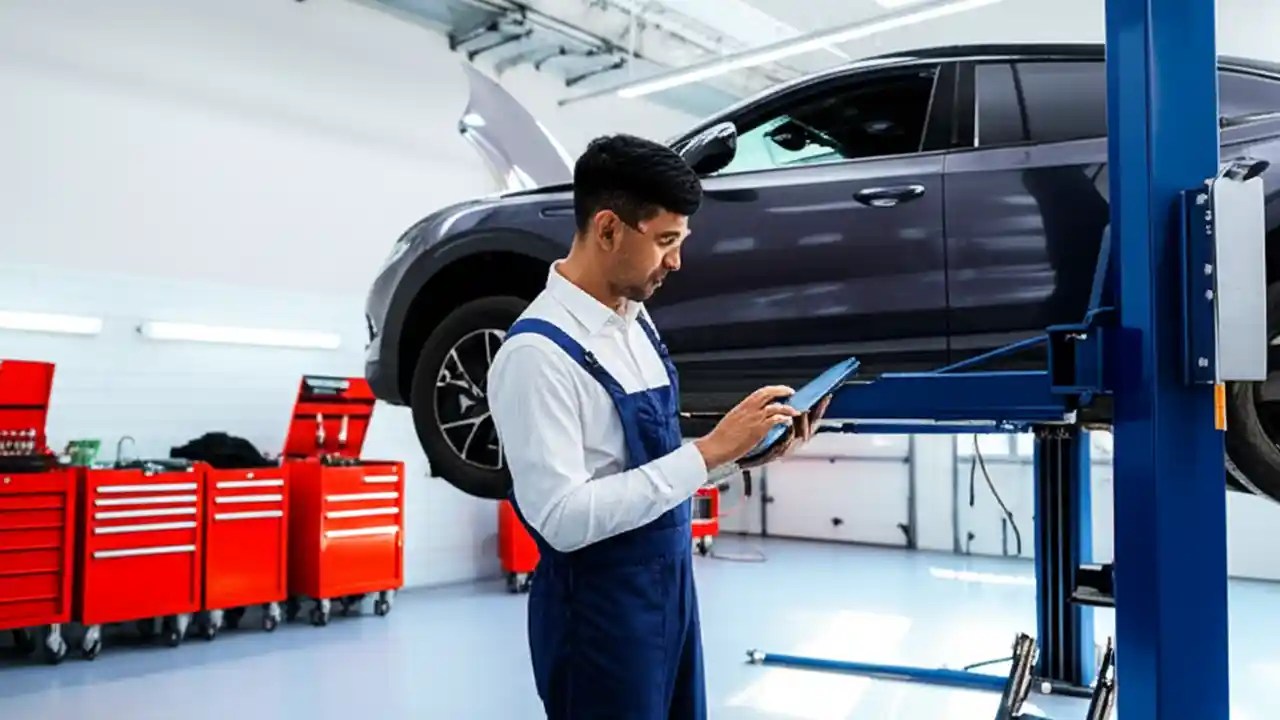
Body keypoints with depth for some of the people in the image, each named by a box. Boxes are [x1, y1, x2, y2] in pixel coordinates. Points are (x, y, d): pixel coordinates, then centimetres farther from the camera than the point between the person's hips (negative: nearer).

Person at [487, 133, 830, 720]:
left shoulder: (636, 319, 4)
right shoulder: (537, 353, -21)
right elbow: (563, 518, -25)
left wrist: (744, 453, -3)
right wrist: (709, 452, -26)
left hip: (670, 584, 8)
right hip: (598, 605, -8)